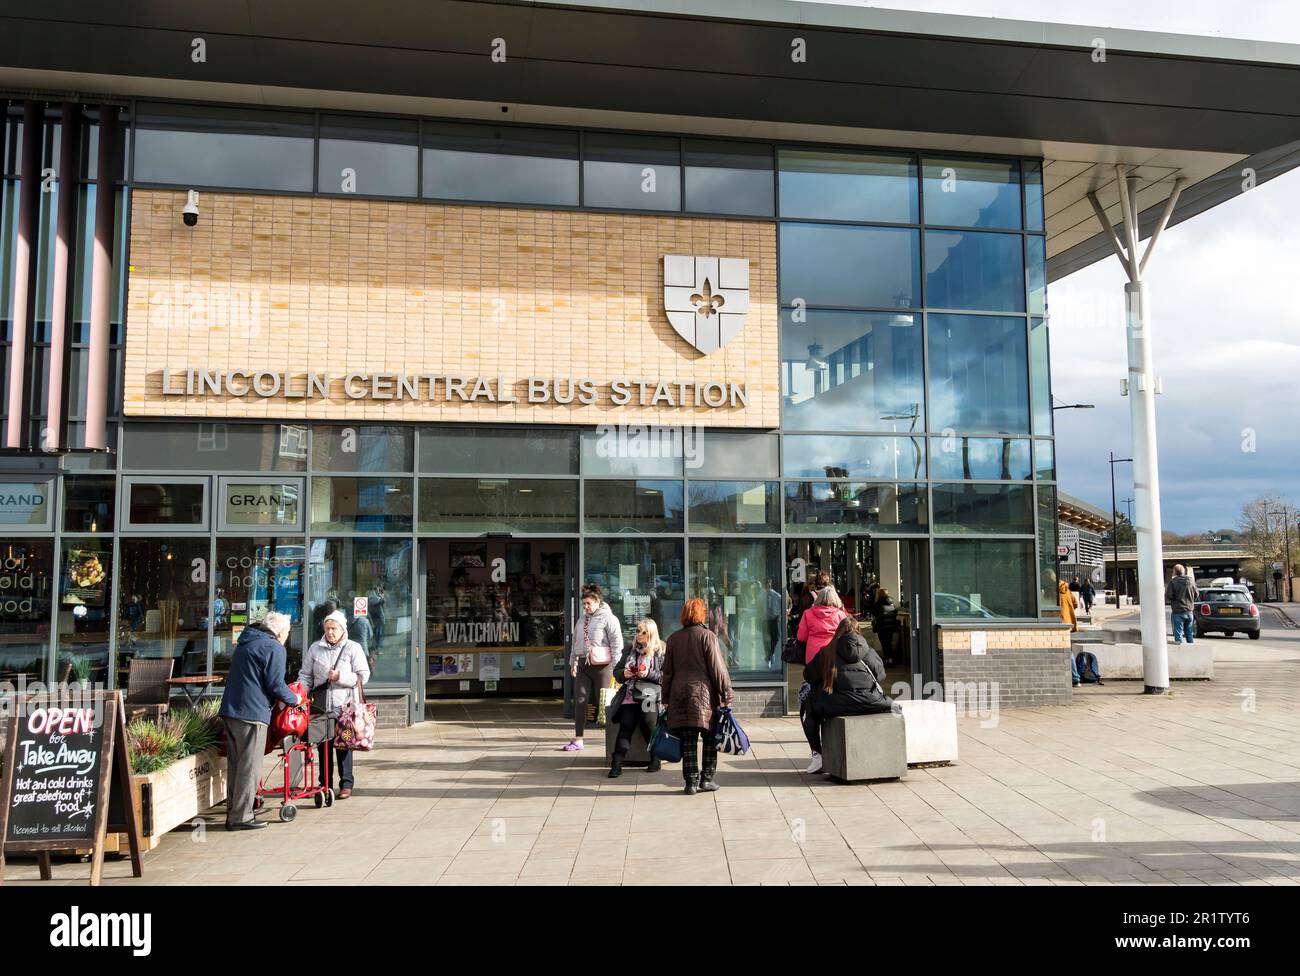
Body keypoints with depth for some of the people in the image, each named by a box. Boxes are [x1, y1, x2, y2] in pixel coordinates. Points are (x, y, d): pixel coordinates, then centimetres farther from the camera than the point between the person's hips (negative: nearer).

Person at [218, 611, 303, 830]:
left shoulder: (244, 643, 21)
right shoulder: (274, 648, -8)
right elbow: (275, 685, -13)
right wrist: (294, 699, 4)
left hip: (230, 711, 9)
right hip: (252, 713, -9)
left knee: (235, 763, 15)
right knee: (249, 766, -3)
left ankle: (233, 811, 21)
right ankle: (241, 817, -2)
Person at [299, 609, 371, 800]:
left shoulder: (353, 648, 1)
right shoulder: (315, 648, 10)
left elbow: (363, 676, -4)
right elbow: (306, 676, 13)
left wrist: (340, 677, -15)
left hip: (344, 707, -3)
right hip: (321, 707, 3)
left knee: (344, 746, 2)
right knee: (323, 746, 8)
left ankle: (346, 784, 11)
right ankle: (326, 785, 20)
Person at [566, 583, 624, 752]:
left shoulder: (608, 618, -7)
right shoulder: (582, 620, 15)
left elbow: (617, 643, -10)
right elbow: (575, 642, 23)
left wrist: (615, 667, -13)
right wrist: (573, 662, 21)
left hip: (601, 665, -6)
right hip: (583, 664, 6)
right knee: (580, 702, 3)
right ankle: (578, 740, 8)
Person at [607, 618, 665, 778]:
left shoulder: (660, 651, 5)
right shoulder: (630, 649, 19)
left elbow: (666, 676, -1)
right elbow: (616, 671, 22)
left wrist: (649, 674, -14)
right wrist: (624, 674, -1)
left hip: (650, 695, -3)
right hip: (630, 695, 3)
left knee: (648, 723, -16)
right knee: (625, 726, -12)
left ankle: (655, 760, 5)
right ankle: (616, 765, -15)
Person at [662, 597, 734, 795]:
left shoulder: (673, 638, 7)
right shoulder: (707, 636, -6)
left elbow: (667, 671, 11)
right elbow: (717, 668, -8)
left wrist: (666, 698, 17)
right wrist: (726, 694, -2)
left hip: (679, 694, 4)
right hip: (703, 693, -4)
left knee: (688, 740, 6)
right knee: (710, 738, 8)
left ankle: (691, 781, 6)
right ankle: (707, 778, 9)